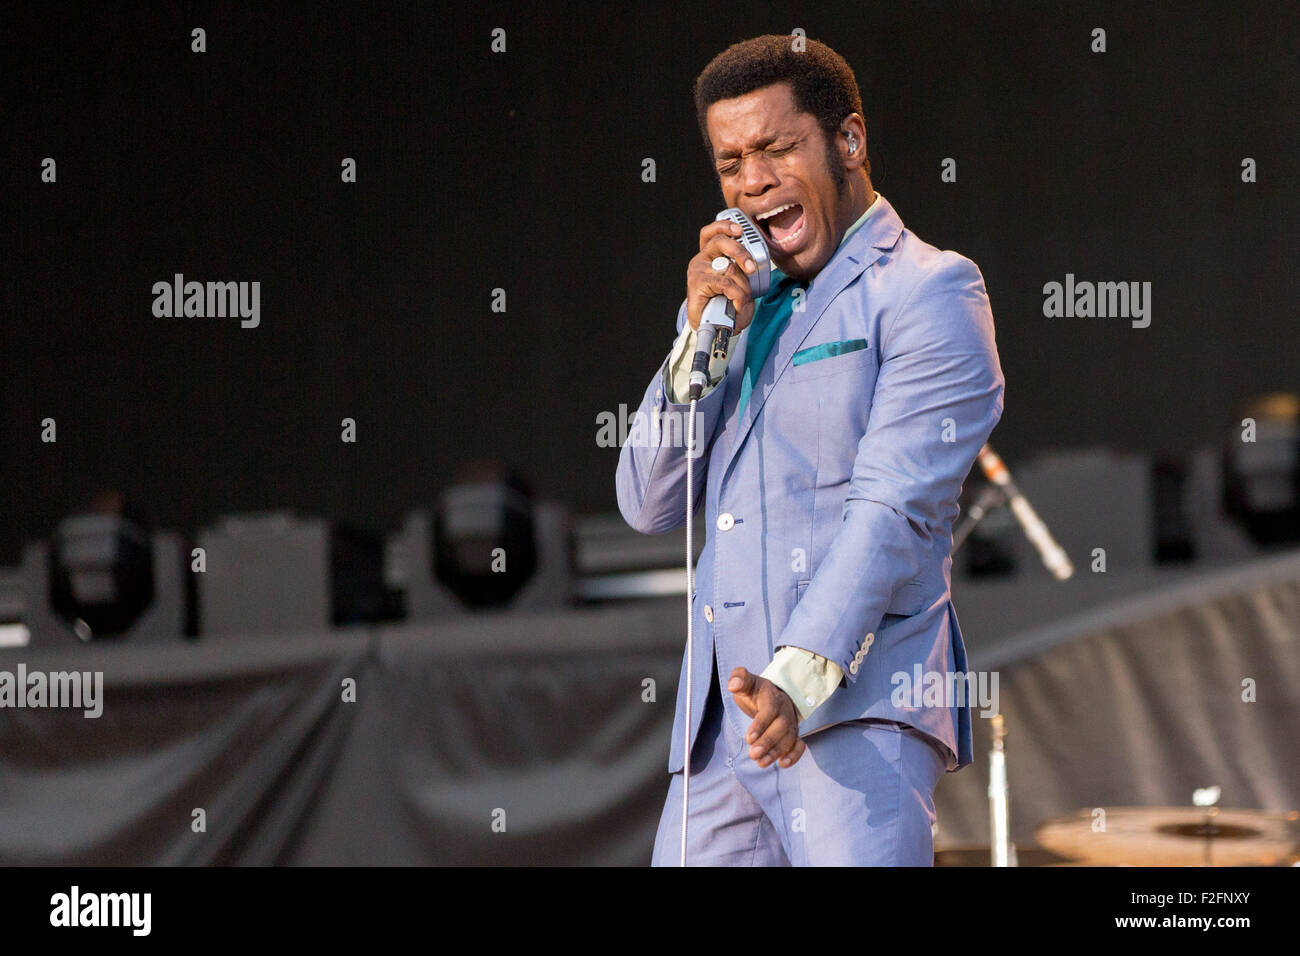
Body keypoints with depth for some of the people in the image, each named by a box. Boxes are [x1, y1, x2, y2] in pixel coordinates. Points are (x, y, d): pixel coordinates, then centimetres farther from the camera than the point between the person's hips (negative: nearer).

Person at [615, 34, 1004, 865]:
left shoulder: (928, 291, 1)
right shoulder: (727, 306, 23)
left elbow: (895, 507, -11)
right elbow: (648, 506, 16)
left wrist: (801, 675, -23)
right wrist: (701, 337, 2)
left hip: (860, 709, -6)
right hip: (720, 720, 6)